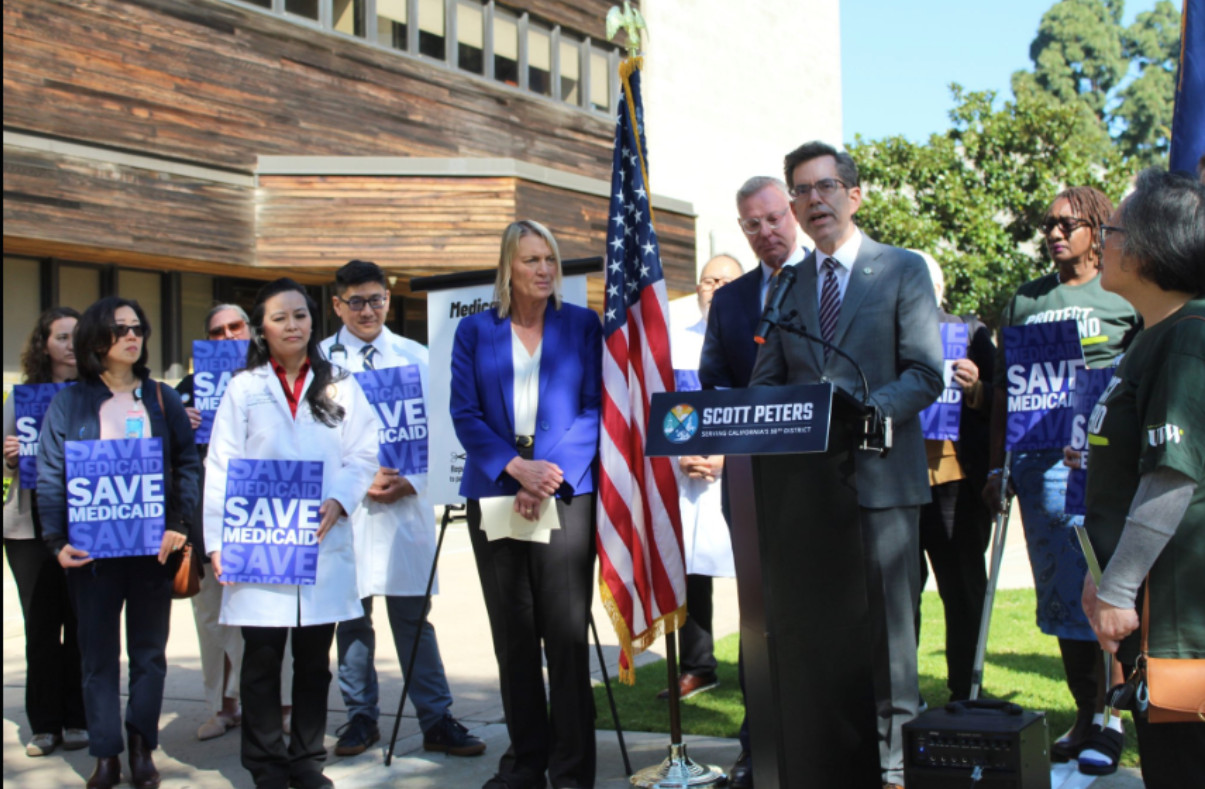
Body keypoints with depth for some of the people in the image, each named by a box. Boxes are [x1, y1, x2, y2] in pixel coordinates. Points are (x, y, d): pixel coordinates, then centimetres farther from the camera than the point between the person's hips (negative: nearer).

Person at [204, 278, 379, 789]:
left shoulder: (339, 388, 11)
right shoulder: (244, 388, 7)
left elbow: (362, 454, 5)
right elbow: (222, 467, 1)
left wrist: (338, 501, -13)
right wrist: (218, 540, -8)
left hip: (324, 542, 2)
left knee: (314, 660, 9)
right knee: (262, 658, 2)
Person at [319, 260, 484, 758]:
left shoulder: (416, 358, 9)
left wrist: (409, 482, -7)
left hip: (405, 506, 0)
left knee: (413, 616, 2)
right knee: (351, 616, 7)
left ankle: (437, 721, 9)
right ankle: (361, 717, 20)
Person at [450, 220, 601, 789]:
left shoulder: (582, 325, 7)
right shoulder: (475, 331, 9)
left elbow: (594, 408, 1)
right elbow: (465, 413, 2)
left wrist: (551, 474, -11)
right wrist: (516, 468, -12)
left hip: (567, 492, -2)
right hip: (495, 496, 2)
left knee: (566, 634, -4)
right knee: (512, 636, 8)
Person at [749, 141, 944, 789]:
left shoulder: (903, 270, 3)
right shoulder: (785, 285, 15)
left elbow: (926, 375, -4)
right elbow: (764, 383, 14)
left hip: (880, 471, -3)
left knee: (887, 620, 3)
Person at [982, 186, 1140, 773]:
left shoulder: (1124, 296, 5)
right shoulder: (1025, 300, 15)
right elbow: (1003, 389, 15)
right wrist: (997, 466, 10)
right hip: (1037, 457, 4)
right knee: (1057, 593, 7)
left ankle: (1108, 719, 9)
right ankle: (1084, 716, 18)